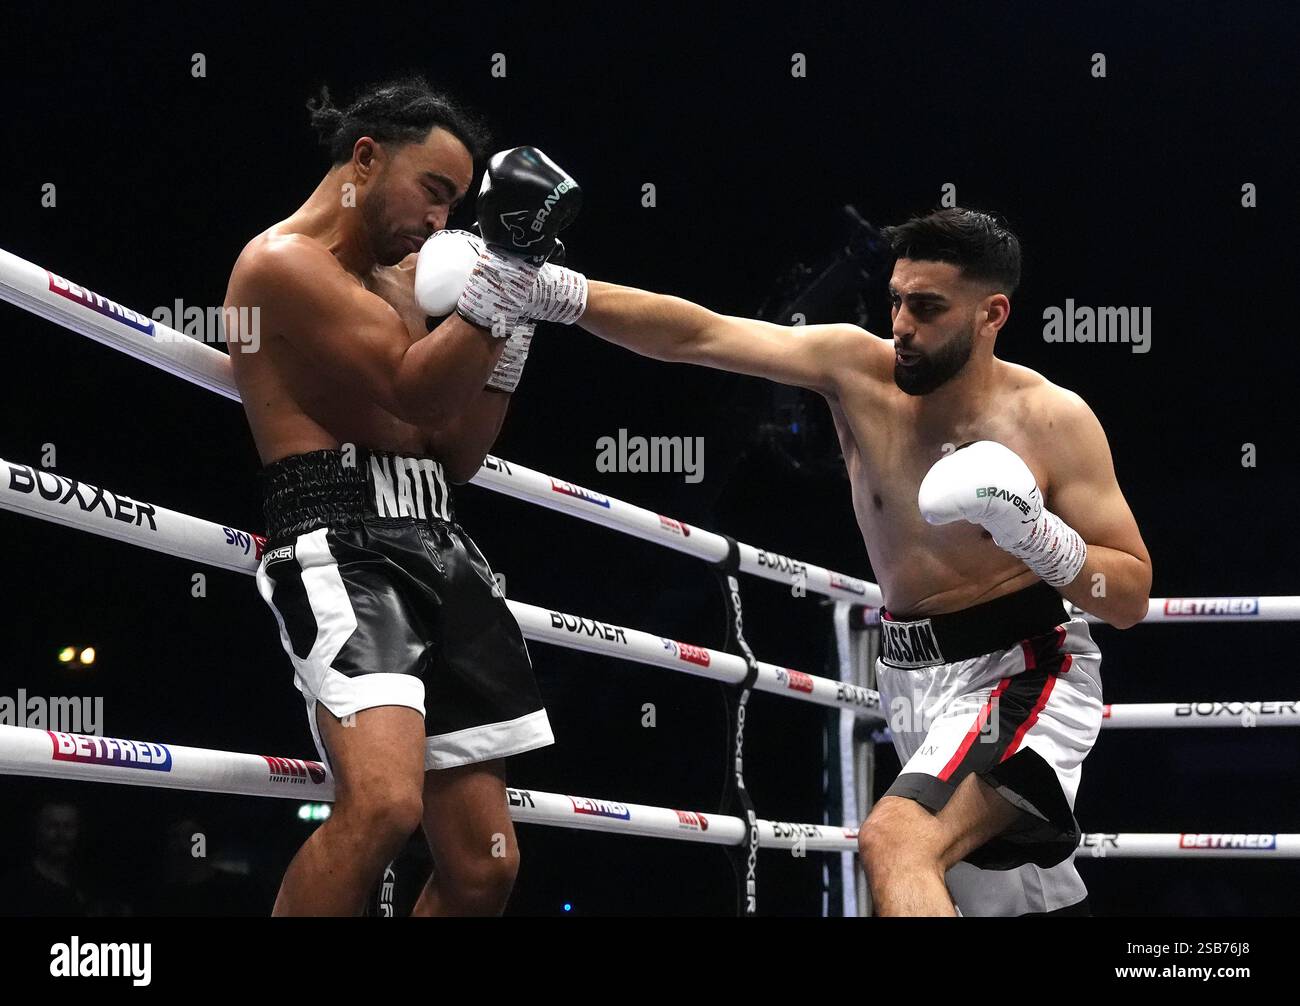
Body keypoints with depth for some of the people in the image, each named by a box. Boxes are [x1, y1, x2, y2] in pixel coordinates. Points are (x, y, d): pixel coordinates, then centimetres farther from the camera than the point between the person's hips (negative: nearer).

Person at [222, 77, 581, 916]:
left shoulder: (398, 282, 23)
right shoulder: (283, 262, -4)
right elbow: (415, 392, -14)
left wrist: (517, 306, 13)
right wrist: (505, 262, -14)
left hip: (438, 553, 9)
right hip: (342, 547, -9)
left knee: (483, 863, 5)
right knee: (384, 802, -32)